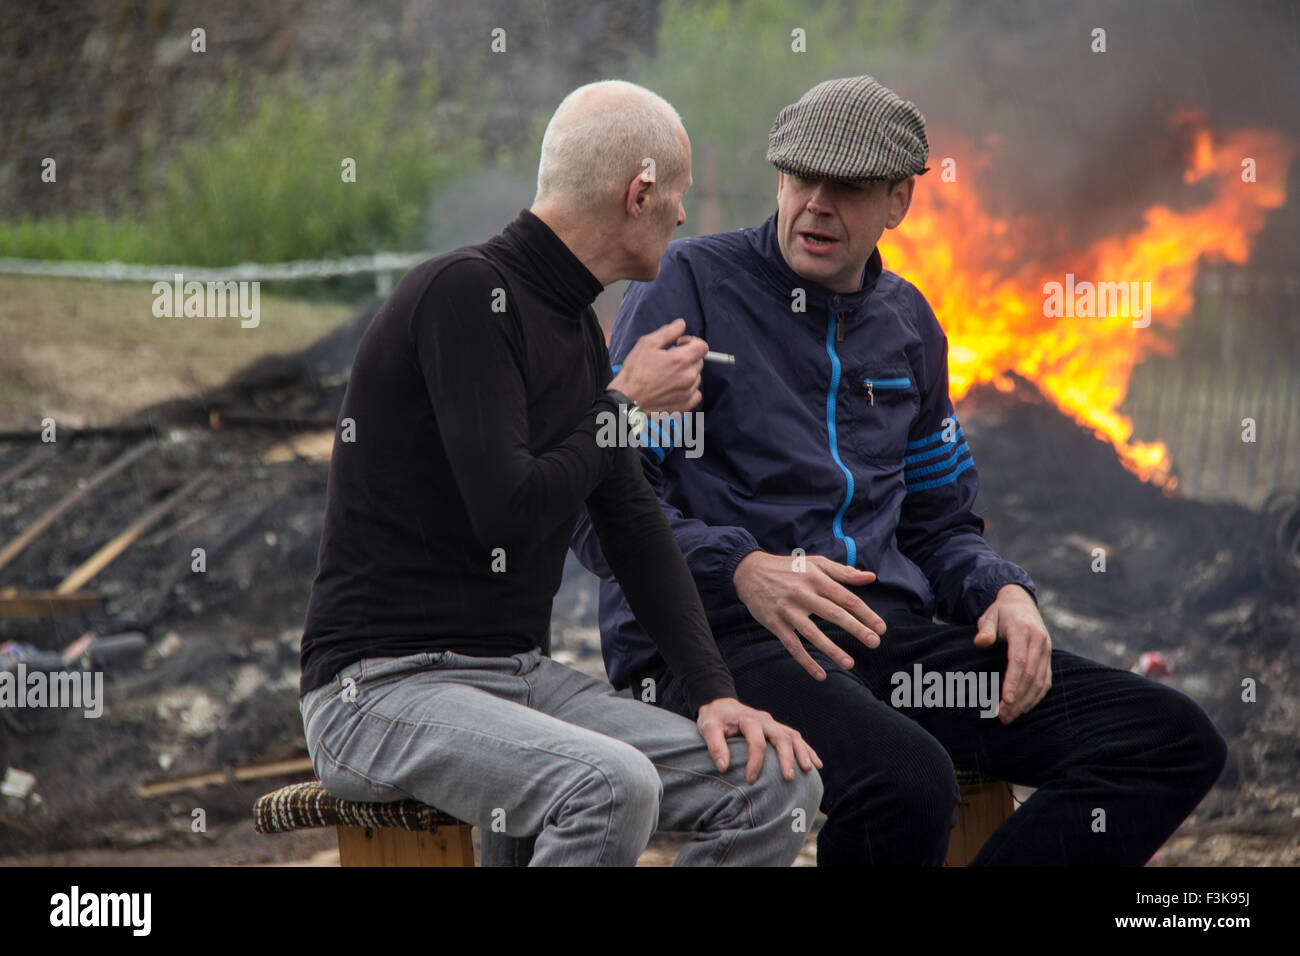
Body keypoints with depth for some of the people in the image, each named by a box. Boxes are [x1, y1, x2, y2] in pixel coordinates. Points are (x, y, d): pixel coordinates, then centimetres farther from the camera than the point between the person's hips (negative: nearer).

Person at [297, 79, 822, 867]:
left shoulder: (577, 327, 15)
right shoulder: (467, 293, -14)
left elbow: (633, 521, 15)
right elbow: (509, 512, -23)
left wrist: (713, 690, 2)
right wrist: (626, 405, -7)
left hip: (521, 675, 9)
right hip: (381, 687, -9)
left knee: (779, 784, -7)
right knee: (614, 786, -35)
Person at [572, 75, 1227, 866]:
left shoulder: (907, 324, 20)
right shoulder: (691, 283, 1)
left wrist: (1005, 592, 4)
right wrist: (742, 568, -23)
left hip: (883, 631, 7)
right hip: (711, 636, -7)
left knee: (1176, 740, -11)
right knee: (907, 778, -40)